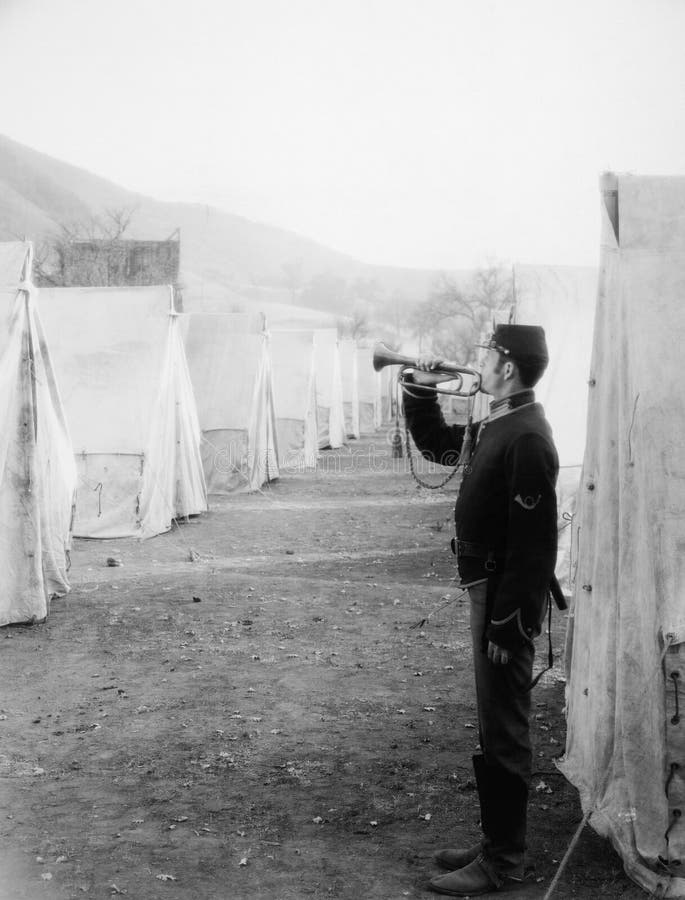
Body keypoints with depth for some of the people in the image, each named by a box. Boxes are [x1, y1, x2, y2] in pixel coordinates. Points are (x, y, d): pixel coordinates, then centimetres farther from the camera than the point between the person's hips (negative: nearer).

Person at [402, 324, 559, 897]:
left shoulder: (527, 439, -21)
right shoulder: (494, 426, 9)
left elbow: (533, 543, -24)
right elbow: (436, 445, 27)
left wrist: (507, 625, -23)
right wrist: (421, 393, 10)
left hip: (506, 597, -10)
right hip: (485, 587, 10)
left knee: (504, 731, 0)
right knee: (495, 724, 17)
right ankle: (496, 842, 29)